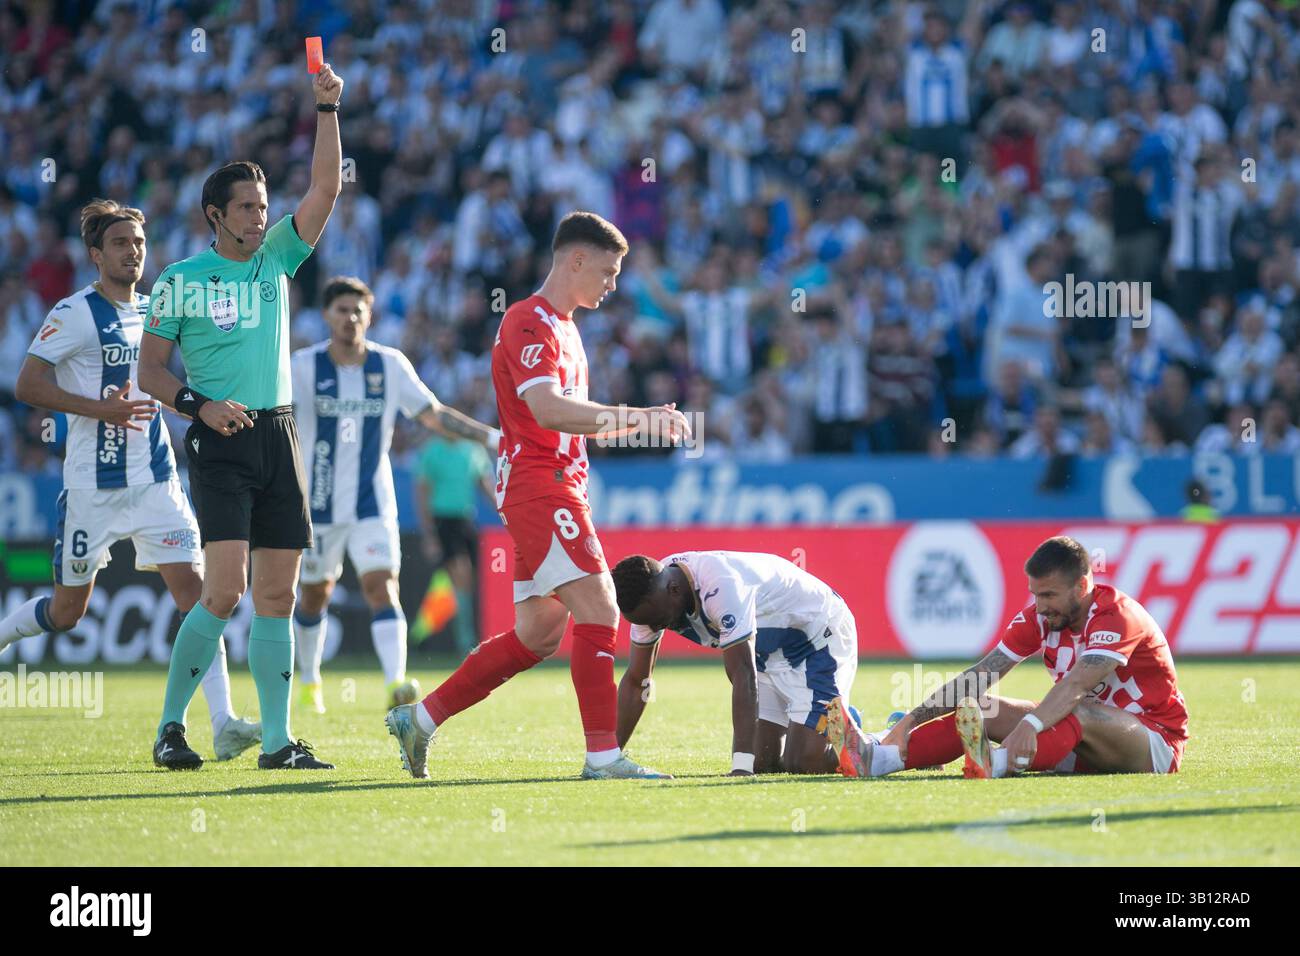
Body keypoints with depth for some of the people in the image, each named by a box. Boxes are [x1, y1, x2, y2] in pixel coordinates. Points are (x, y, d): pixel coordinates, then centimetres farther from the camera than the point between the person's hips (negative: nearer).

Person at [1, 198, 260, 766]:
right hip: (92, 484, -5)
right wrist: (102, 409, -21)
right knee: (68, 611, 6)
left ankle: (223, 724, -16)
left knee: (193, 588, -10)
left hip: (154, 479, 5)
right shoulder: (74, 314, -9)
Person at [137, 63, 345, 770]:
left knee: (277, 597, 2)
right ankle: (171, 722, -2)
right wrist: (200, 405, -13)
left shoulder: (276, 259, 12)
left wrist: (327, 110, -6)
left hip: (279, 437, 4)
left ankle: (276, 740, 4)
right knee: (224, 590, -15)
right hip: (220, 444, -4)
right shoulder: (180, 280, 2)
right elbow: (149, 371, 4)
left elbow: (326, 189, 3)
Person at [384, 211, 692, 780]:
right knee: (598, 611, -15)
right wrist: (632, 418, -29)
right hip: (538, 489, -10)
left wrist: (642, 422, 14)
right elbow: (547, 410, -27)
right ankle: (603, 755, -14)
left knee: (538, 635, 11)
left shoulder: (563, 327, 21)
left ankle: (420, 718, 17)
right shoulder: (529, 322, -12)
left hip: (557, 491, 10)